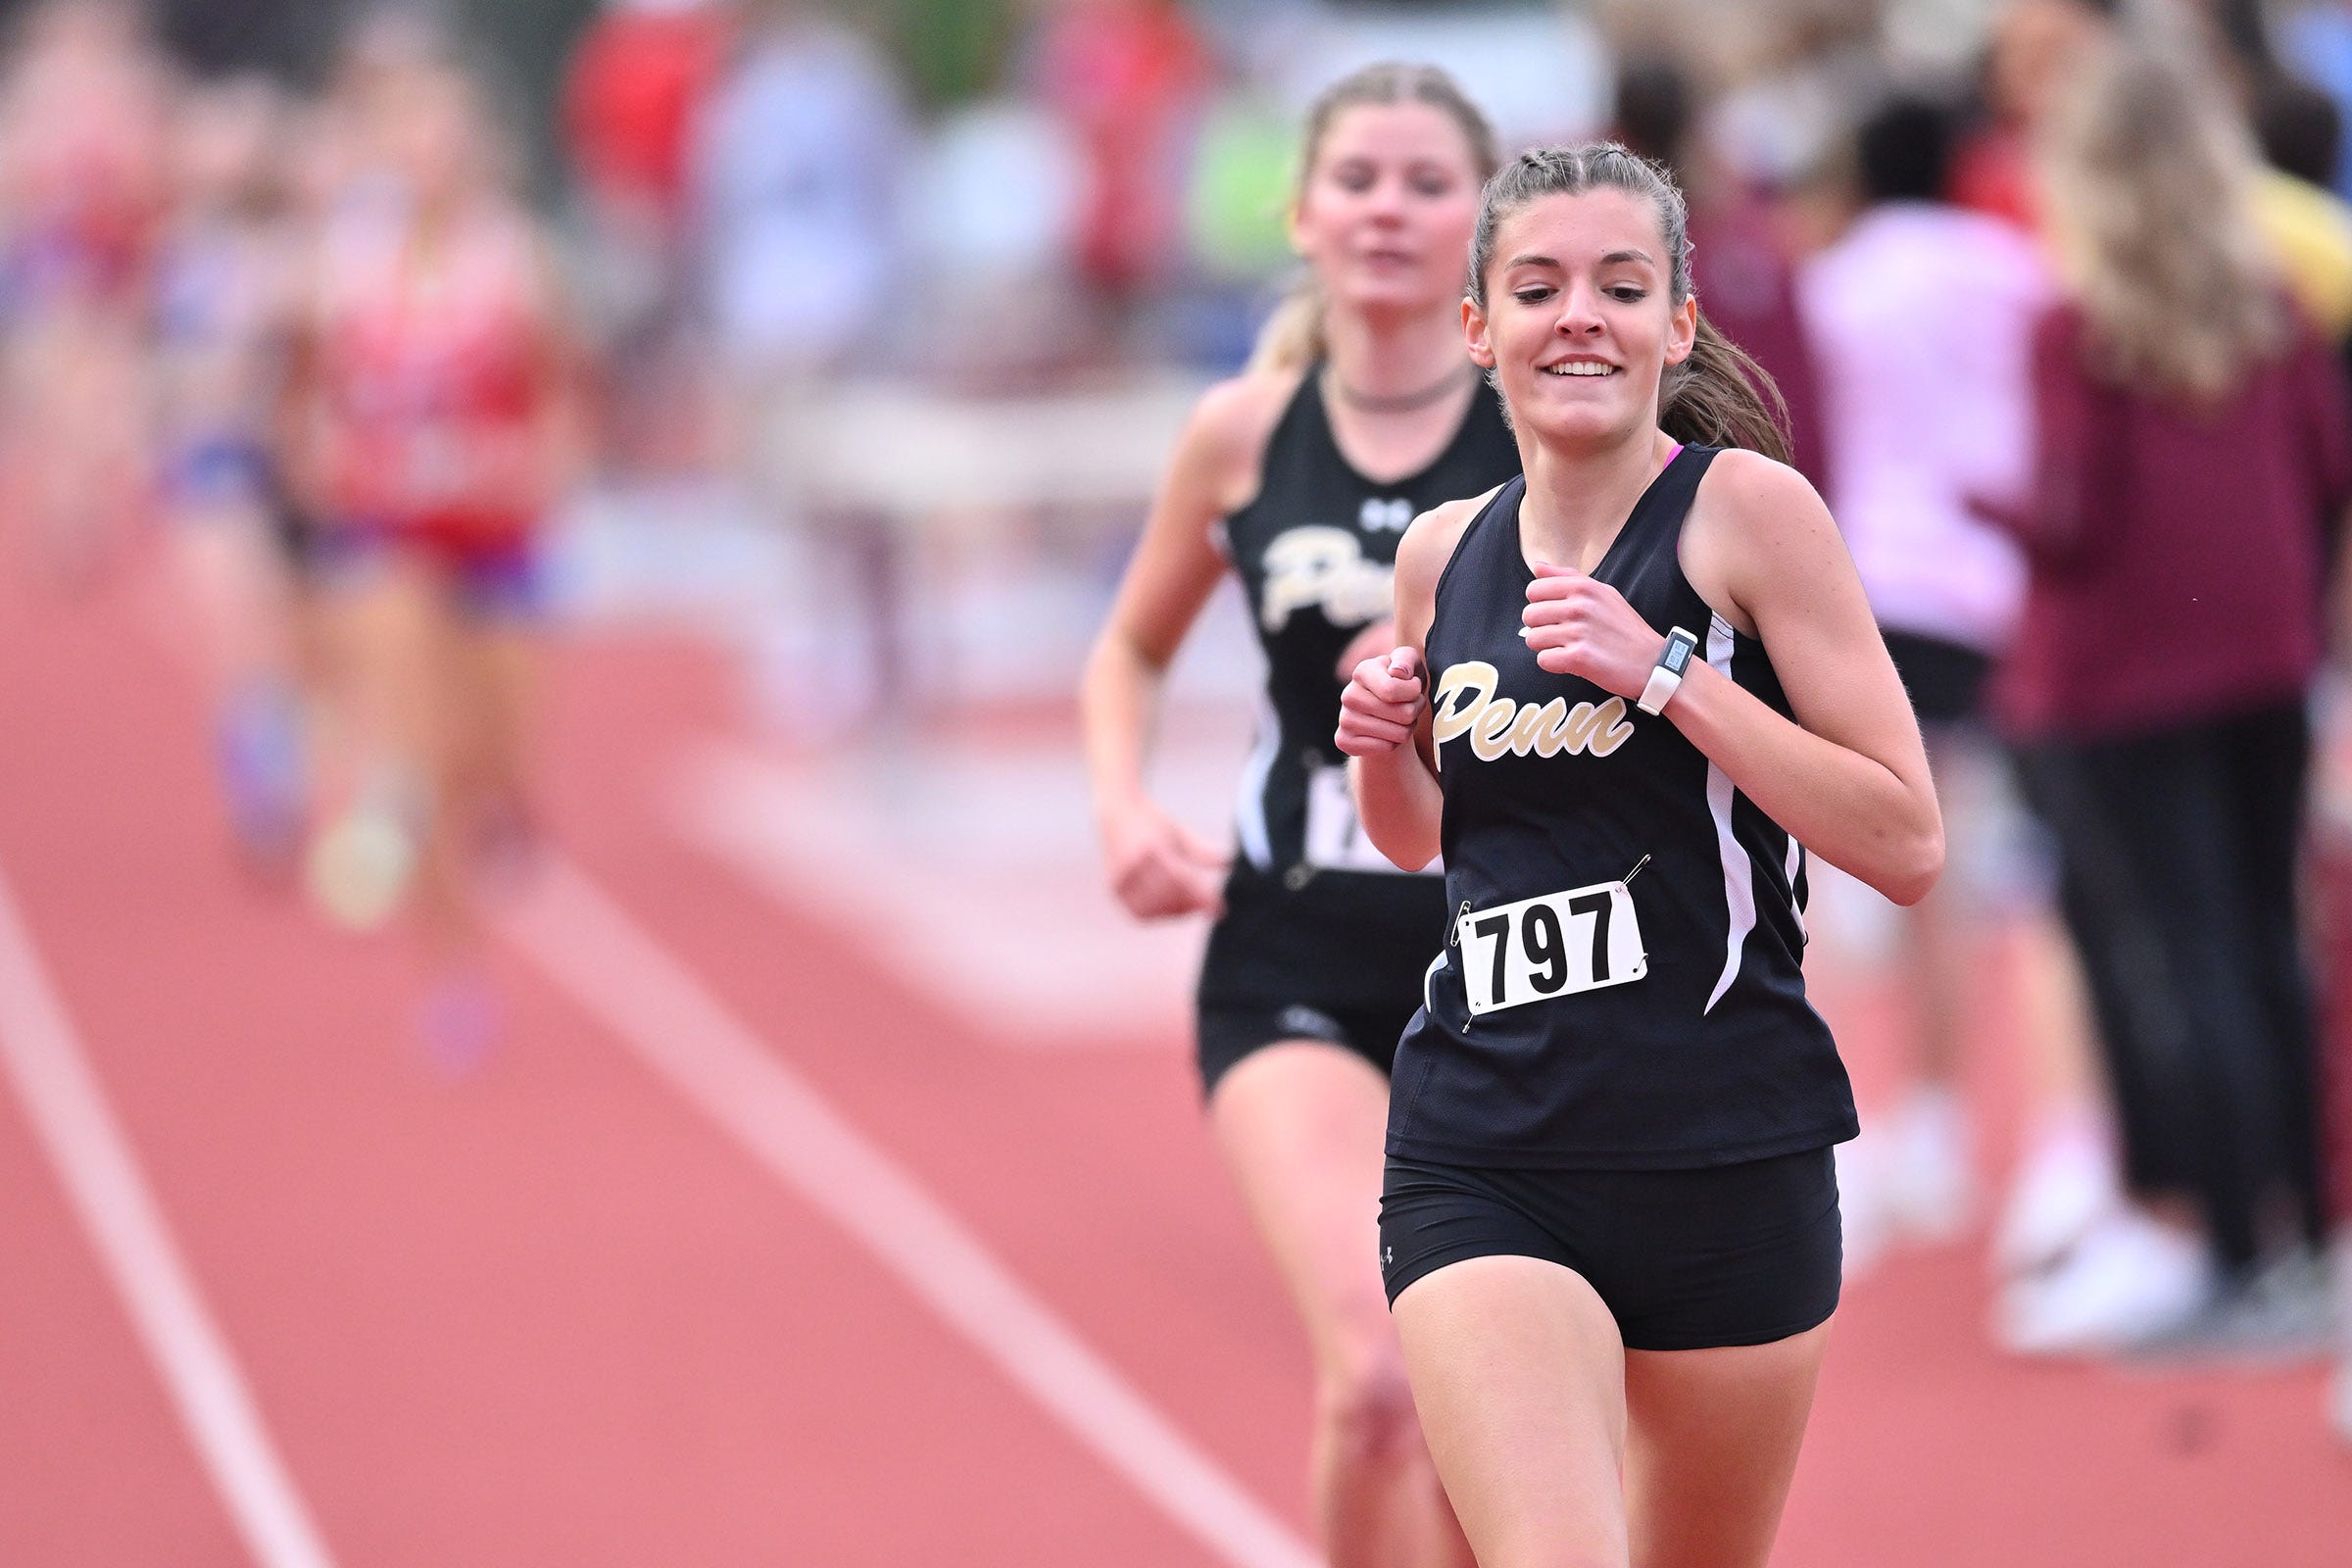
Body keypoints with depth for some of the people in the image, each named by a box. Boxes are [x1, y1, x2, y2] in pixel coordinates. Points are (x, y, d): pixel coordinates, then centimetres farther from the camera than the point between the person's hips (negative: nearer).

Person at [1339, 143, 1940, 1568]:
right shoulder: (1445, 555, 9)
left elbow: (1910, 848, -11)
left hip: (1728, 1158, -2)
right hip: (1483, 1164, 2)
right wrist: (1379, 743, 5)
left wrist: (1663, 671, -17)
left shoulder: (1745, 509, -5)